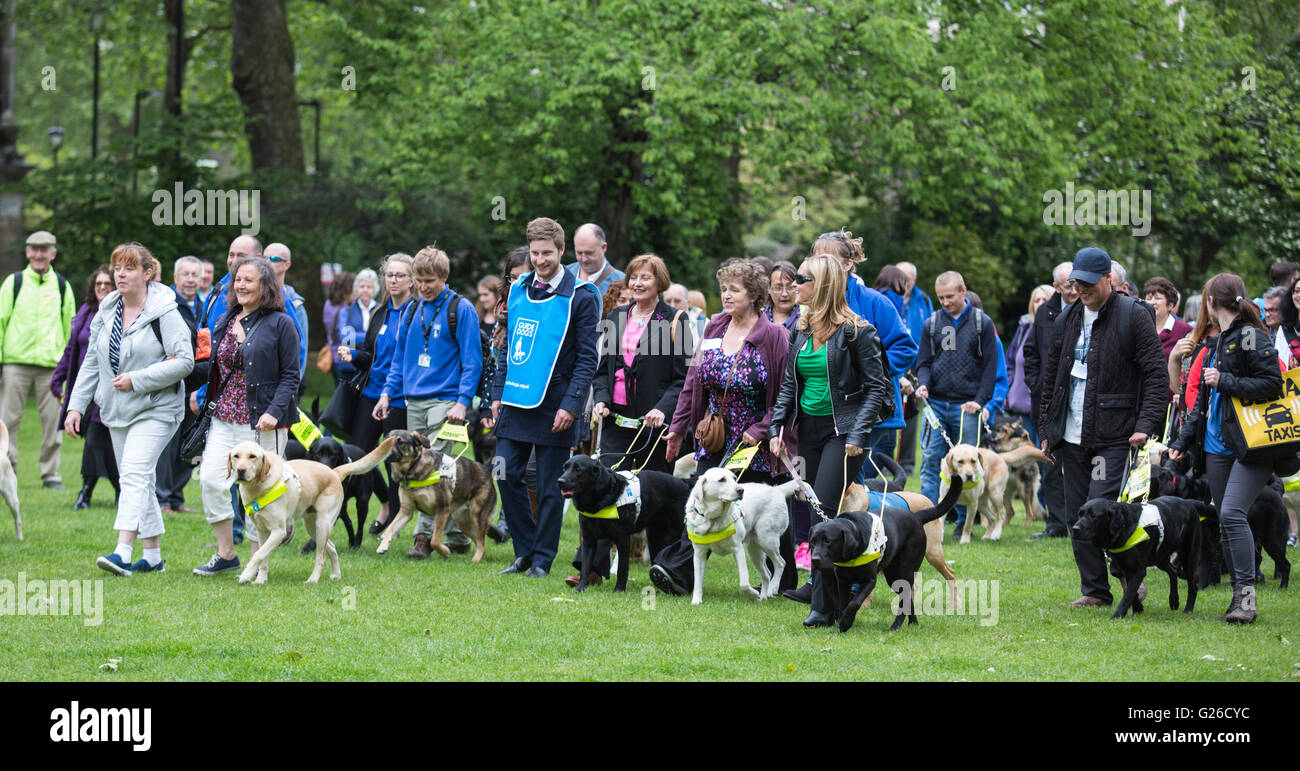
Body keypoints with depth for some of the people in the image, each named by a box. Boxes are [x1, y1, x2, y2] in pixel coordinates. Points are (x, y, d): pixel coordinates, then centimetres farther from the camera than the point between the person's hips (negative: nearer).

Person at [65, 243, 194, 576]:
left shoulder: (164, 312, -11)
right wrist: (76, 405, 8)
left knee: (135, 475, -20)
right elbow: (91, 362, 14)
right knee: (138, 481, 12)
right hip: (117, 411, 7)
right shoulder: (106, 312, 9)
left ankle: (123, 552, -29)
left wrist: (137, 380, -19)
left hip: (155, 409, -7)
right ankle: (153, 555, 20)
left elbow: (184, 361, -16)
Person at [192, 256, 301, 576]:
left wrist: (274, 412, -18)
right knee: (210, 479, -8)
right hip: (224, 418, 5)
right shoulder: (225, 322, 14)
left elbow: (291, 375, -5)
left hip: (262, 422, -5)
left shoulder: (281, 324, -3)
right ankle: (225, 554, 6)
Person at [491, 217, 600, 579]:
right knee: (507, 473, 1)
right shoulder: (518, 290, 11)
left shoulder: (580, 297, -5)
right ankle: (524, 551, 13)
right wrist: (498, 392, 10)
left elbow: (587, 358, -7)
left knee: (549, 486, 1)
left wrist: (571, 405, -15)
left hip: (554, 405, -5)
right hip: (516, 400, 5)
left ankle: (542, 559, 9)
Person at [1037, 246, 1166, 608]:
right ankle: (1095, 590, 13)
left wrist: (1146, 425, -16)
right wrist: (1046, 430, 18)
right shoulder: (1066, 320, 14)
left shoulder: (1134, 317, -4)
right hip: (1071, 438, 6)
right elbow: (1051, 378, 22)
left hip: (1114, 436, -6)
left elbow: (1155, 374, -7)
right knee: (1076, 516, 5)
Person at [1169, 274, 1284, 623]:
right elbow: (1203, 401, 25)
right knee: (1226, 522, 5)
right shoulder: (1218, 343, 19)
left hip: (1251, 447, -9)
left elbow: (1272, 384, -17)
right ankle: (1239, 597, 9)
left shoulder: (1251, 337, -8)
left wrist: (1226, 381, -16)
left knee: (1232, 513, -20)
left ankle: (1246, 595, -19)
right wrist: (1183, 441, 23)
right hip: (1218, 447, 9)